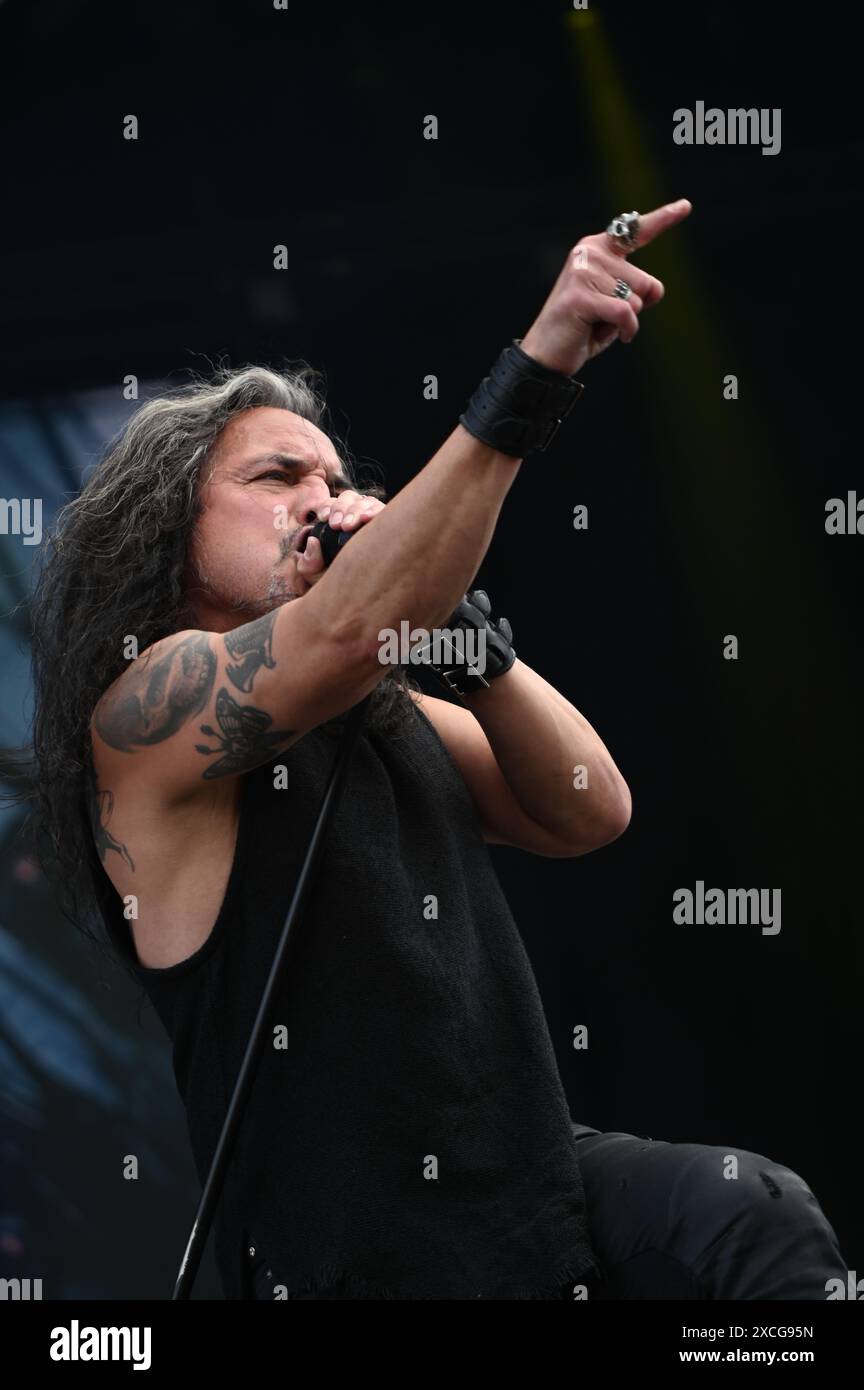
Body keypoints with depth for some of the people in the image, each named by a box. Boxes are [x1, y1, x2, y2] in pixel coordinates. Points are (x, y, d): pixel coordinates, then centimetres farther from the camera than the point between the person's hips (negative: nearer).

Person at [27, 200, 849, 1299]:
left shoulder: (388, 711, 17)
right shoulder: (147, 706, -6)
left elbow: (590, 815, 9)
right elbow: (343, 632, -25)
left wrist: (445, 609, -2)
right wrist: (537, 368, -30)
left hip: (535, 1181, 6)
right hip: (372, 1257, -6)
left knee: (764, 1219, -21)